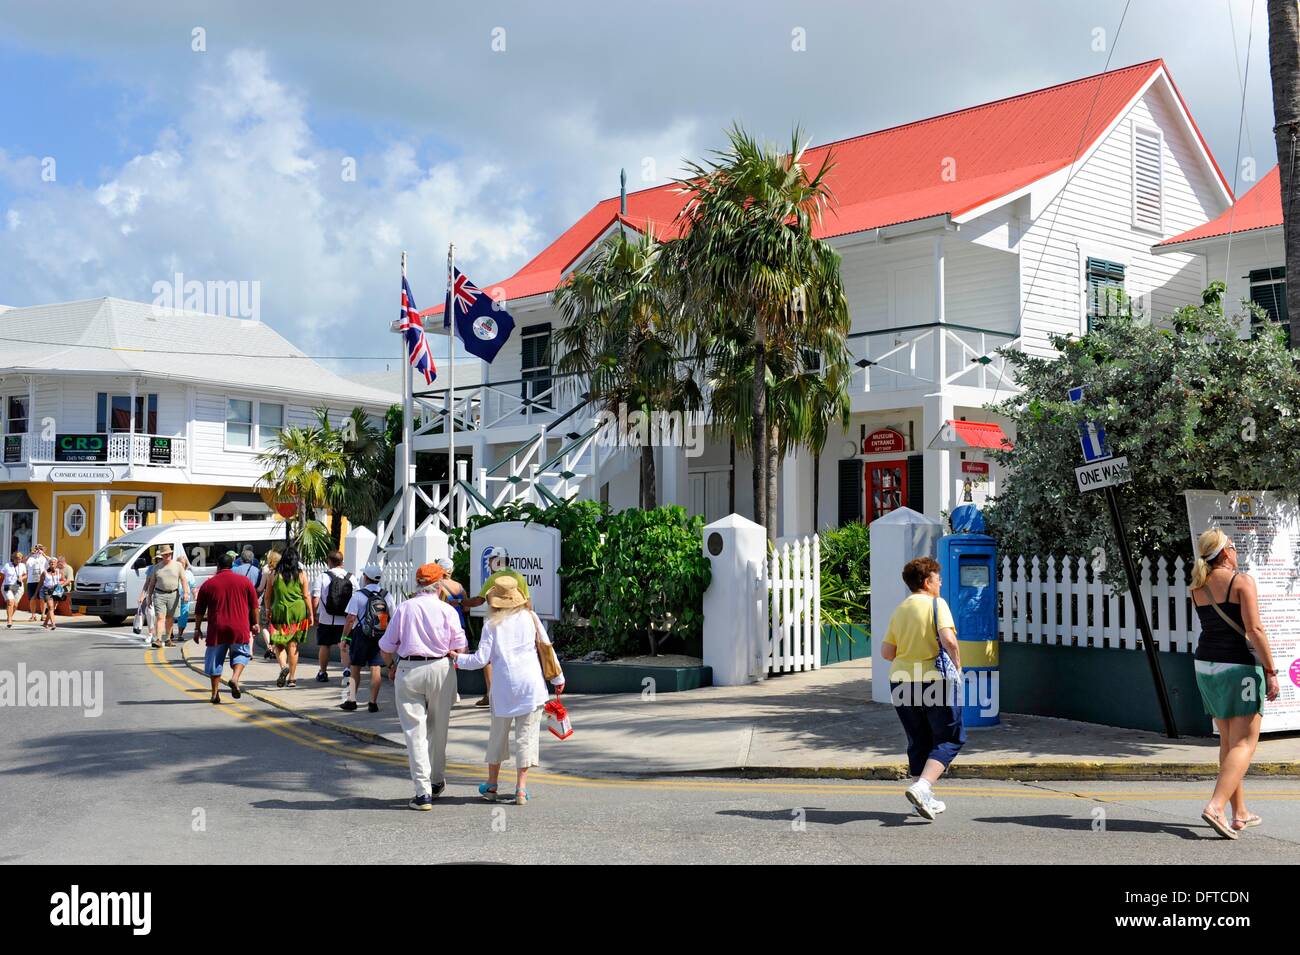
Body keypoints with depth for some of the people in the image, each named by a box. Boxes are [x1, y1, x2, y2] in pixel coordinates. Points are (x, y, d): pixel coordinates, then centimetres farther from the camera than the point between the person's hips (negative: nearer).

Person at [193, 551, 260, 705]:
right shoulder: (244, 581, 5)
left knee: (215, 660, 11)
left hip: (216, 629, 0)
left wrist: (197, 628, 17)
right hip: (239, 628, 0)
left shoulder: (208, 584, 5)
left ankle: (215, 693, 10)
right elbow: (254, 606, 8)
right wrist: (255, 623, 18)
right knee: (241, 654, 16)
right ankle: (235, 678, -8)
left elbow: (199, 610, 8)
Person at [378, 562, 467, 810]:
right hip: (440, 669, 1)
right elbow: (459, 648, -2)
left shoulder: (404, 608, 1)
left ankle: (423, 792, -4)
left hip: (408, 670, -1)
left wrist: (391, 666, 21)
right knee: (438, 729, 17)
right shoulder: (447, 610, -1)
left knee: (415, 731, 1)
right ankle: (437, 782, 31)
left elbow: (386, 646, 2)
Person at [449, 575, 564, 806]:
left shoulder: (492, 624, -3)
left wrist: (458, 658, 13)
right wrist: (557, 677, 16)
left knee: (498, 734, 15)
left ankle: (491, 785, 24)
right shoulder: (530, 617, 2)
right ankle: (521, 789, 0)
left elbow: (481, 659, -5)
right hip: (532, 683, 0)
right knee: (526, 735, 3)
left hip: (504, 684, 0)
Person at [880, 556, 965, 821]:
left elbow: (886, 652, 6)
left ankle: (925, 798, 17)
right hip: (935, 679, -6)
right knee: (950, 738, 6)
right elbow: (948, 640, -20)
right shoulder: (936, 604, -8)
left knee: (918, 741, 16)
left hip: (901, 680, 6)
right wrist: (957, 666, -6)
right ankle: (922, 787, -12)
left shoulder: (899, 610, 9)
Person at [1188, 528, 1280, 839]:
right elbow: (1254, 630, -17)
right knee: (1245, 743, -4)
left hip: (1206, 664, 7)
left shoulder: (1198, 587, 8)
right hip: (1239, 665, -7)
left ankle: (1240, 813, 20)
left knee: (1228, 741, 16)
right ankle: (1216, 806, -19)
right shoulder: (1242, 581, -11)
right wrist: (1271, 671, -14)